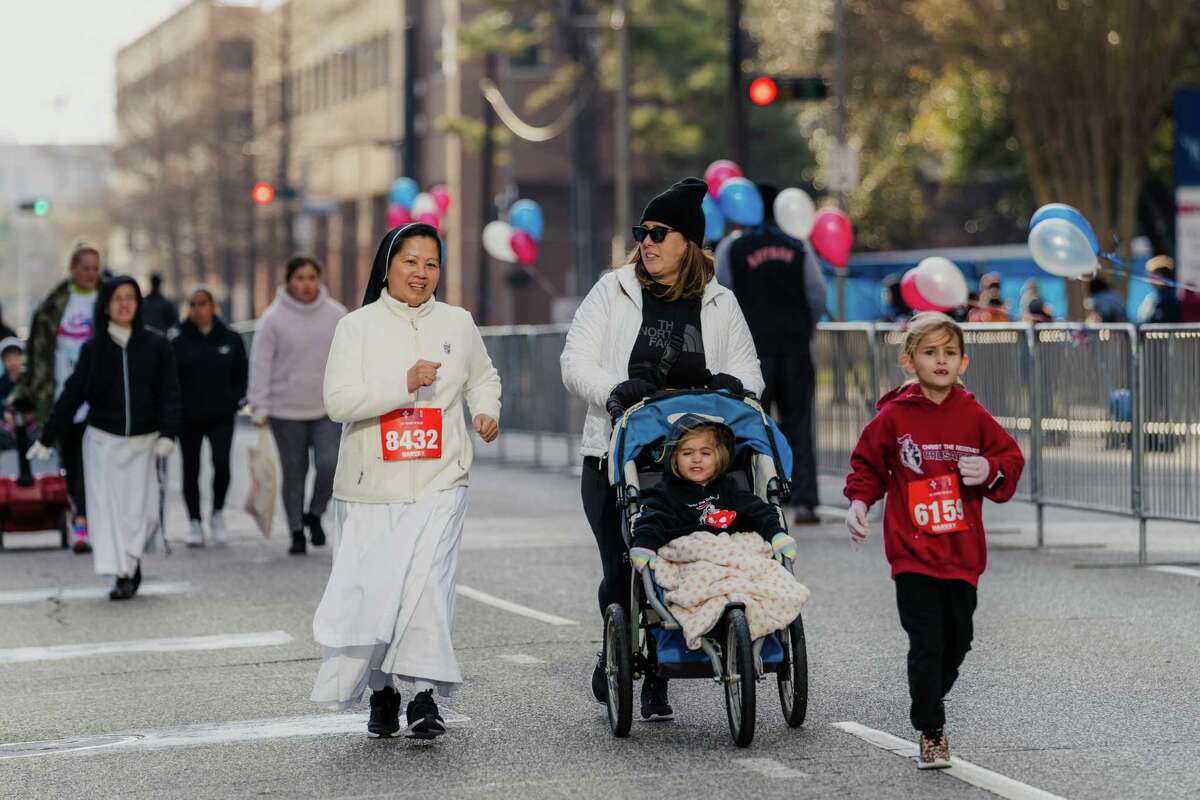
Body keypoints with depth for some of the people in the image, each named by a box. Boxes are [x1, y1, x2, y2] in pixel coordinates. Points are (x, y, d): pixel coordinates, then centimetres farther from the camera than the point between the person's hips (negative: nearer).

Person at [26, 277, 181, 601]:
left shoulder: (156, 346, 0)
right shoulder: (93, 349, 4)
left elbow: (169, 393, -1)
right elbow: (72, 395, 7)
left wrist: (167, 434, -14)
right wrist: (46, 438, 6)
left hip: (141, 441, -1)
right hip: (102, 440, 1)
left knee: (141, 510, -4)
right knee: (106, 507, -5)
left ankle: (132, 563, 20)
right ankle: (123, 574, -1)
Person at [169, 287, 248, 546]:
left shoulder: (230, 339, 3)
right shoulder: (177, 339, -3)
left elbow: (241, 373, 13)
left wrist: (236, 399, 1)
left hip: (221, 416, 0)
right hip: (188, 417, 0)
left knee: (222, 462, -16)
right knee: (191, 469, 6)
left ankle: (217, 513, 6)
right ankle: (195, 522, 18)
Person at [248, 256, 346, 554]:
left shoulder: (336, 314, 3)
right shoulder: (274, 318, -5)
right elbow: (261, 363, -5)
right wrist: (260, 406, -9)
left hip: (329, 409, 1)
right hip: (287, 410, -1)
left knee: (329, 464, -12)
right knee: (294, 473, 5)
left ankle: (314, 513, 14)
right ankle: (296, 531, 18)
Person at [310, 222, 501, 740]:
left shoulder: (458, 325, 9)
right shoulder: (358, 327, 0)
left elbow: (483, 376, 28)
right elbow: (339, 401, -11)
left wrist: (487, 410, 7)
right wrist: (405, 383, -21)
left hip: (439, 484, 0)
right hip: (369, 488, 0)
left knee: (426, 582, -15)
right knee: (371, 590, 3)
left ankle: (424, 693, -13)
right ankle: (383, 692, 20)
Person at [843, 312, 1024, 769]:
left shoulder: (974, 417, 3)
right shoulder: (894, 416, -3)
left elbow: (1010, 459, 10)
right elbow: (867, 464, 6)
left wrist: (990, 471, -10)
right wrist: (859, 502, -9)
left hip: (962, 554, 3)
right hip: (912, 554, -3)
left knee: (957, 641, 13)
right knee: (926, 643, -8)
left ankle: (930, 706, 37)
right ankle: (931, 733, 3)